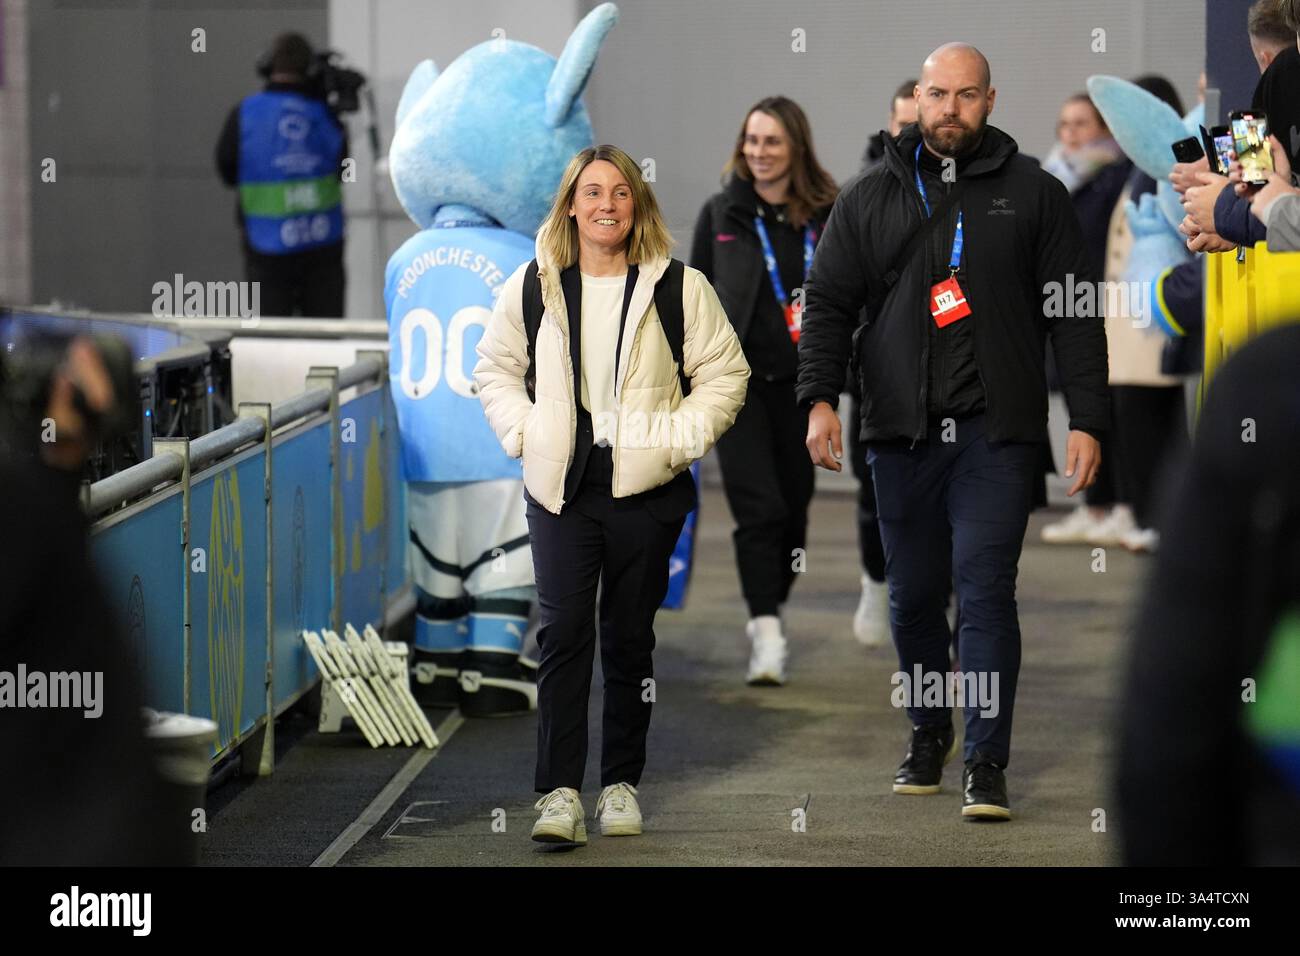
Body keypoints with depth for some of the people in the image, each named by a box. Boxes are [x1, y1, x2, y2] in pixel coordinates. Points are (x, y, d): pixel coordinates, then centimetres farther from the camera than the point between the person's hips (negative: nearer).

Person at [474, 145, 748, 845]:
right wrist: (524, 434, 1)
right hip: (560, 489, 0)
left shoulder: (679, 288, 0)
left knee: (629, 637, 7)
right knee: (563, 630, -10)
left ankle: (621, 783, 19)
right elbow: (496, 368, 16)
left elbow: (724, 374, 3)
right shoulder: (532, 288, 5)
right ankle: (559, 792, -13)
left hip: (646, 490, 0)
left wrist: (678, 438, -7)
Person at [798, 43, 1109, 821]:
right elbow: (828, 303, 10)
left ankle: (987, 762, -9)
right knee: (913, 595, 9)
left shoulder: (1034, 194, 7)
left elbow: (1075, 313, 5)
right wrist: (821, 398, -4)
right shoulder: (870, 200, 11)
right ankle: (929, 735, 27)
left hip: (997, 433, -3)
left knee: (985, 587, -10)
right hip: (901, 433, 3)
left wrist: (1088, 420, -2)